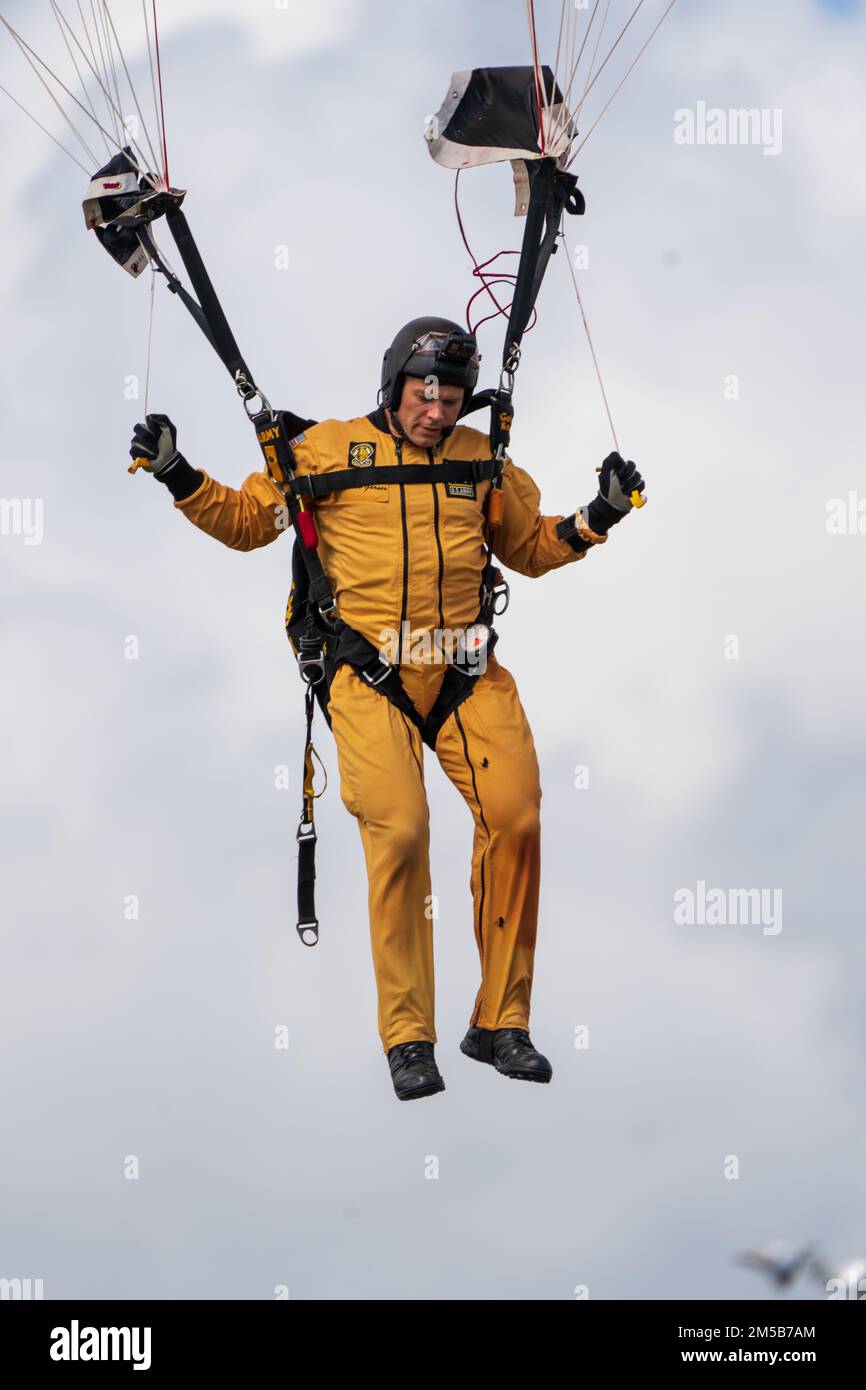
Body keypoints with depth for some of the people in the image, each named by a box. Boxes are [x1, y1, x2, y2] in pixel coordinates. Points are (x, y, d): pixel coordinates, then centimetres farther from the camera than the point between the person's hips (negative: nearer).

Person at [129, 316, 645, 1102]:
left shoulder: (482, 458, 17)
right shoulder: (328, 449, 9)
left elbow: (529, 548, 26)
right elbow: (248, 521, 13)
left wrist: (591, 521, 11)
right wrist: (180, 479, -1)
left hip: (467, 669, 3)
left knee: (515, 817, -13)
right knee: (399, 829, -18)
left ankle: (501, 1022, 1)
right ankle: (407, 1038, -7)